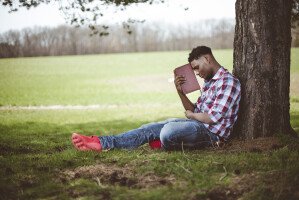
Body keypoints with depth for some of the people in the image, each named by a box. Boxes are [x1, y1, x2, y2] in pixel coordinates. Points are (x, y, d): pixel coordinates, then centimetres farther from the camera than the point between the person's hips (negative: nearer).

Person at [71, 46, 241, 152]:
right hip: (197, 125, 10)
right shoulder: (209, 82, 21)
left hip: (211, 133, -9)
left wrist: (191, 115, 0)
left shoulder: (228, 81, -11)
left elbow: (213, 118, -19)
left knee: (168, 131, -35)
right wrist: (180, 92, 4)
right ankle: (102, 143, -13)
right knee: (149, 129, -5)